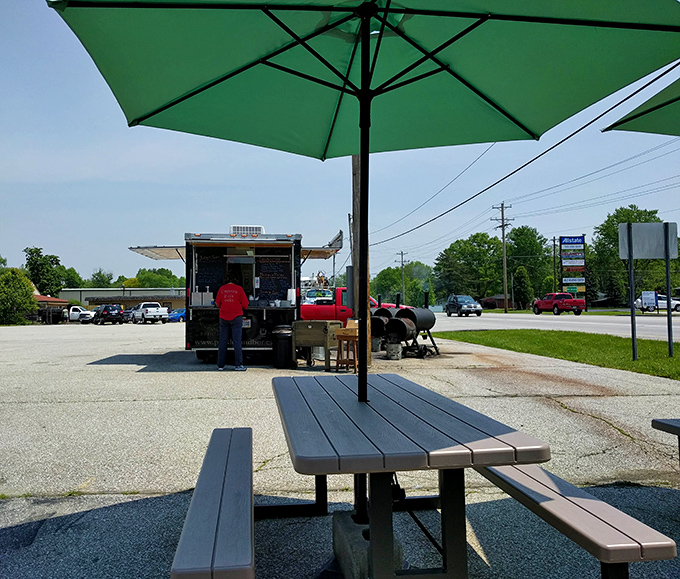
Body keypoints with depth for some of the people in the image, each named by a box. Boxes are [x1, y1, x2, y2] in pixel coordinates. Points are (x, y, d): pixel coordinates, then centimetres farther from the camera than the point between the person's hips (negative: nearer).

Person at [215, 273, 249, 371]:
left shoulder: (221, 289, 3)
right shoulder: (239, 289, -5)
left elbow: (218, 303, 11)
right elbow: (245, 304, -3)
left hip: (223, 317, 3)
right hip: (236, 317, -3)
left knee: (223, 341, 8)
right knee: (237, 341, -1)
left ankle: (220, 365, 11)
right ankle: (238, 365, -2)